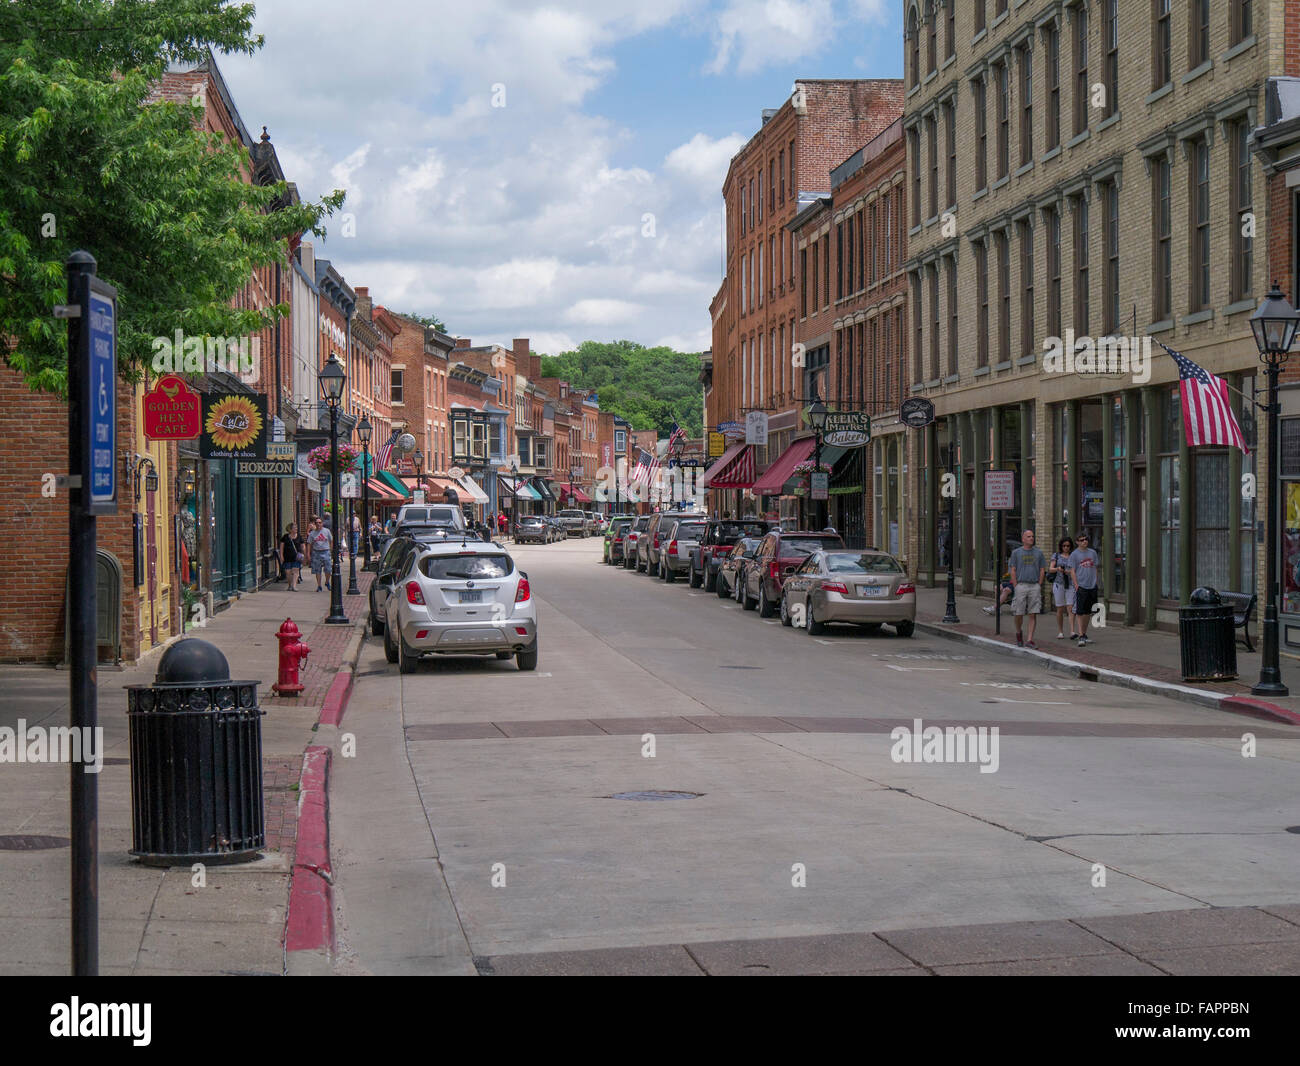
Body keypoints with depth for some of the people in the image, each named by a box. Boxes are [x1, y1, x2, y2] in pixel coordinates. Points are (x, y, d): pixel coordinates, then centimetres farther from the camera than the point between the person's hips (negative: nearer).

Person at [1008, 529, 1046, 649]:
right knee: (1019, 614, 0)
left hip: (1035, 586, 1)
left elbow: (1042, 570, 11)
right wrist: (1015, 587, -5)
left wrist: (1039, 585, 1)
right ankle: (1018, 634, 26)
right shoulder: (1016, 553, 5)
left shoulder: (1038, 552, 10)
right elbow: (1013, 571, 3)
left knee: (1033, 614, -6)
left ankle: (1029, 640, -5)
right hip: (1021, 585, -1)